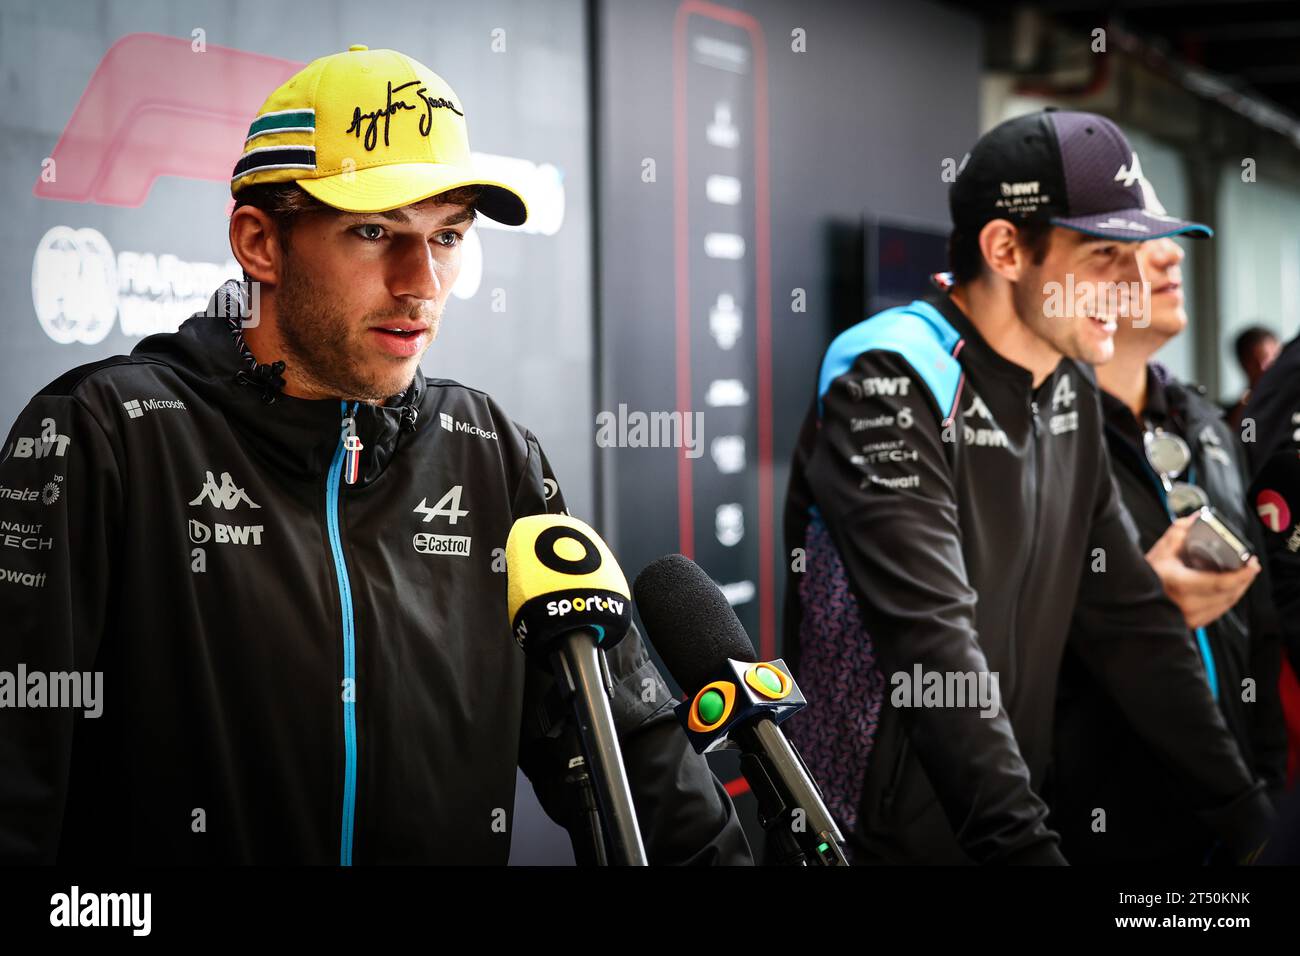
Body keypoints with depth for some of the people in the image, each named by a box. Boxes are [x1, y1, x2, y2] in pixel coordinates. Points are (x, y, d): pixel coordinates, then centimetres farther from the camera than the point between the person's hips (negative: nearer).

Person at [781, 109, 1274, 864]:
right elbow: (933, 643, -27)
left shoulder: (1070, 392, 6)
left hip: (1015, 820, 7)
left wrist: (1248, 816, 2)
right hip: (883, 834, -7)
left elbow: (1131, 618, 7)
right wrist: (1025, 845, -34)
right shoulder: (892, 384, -18)